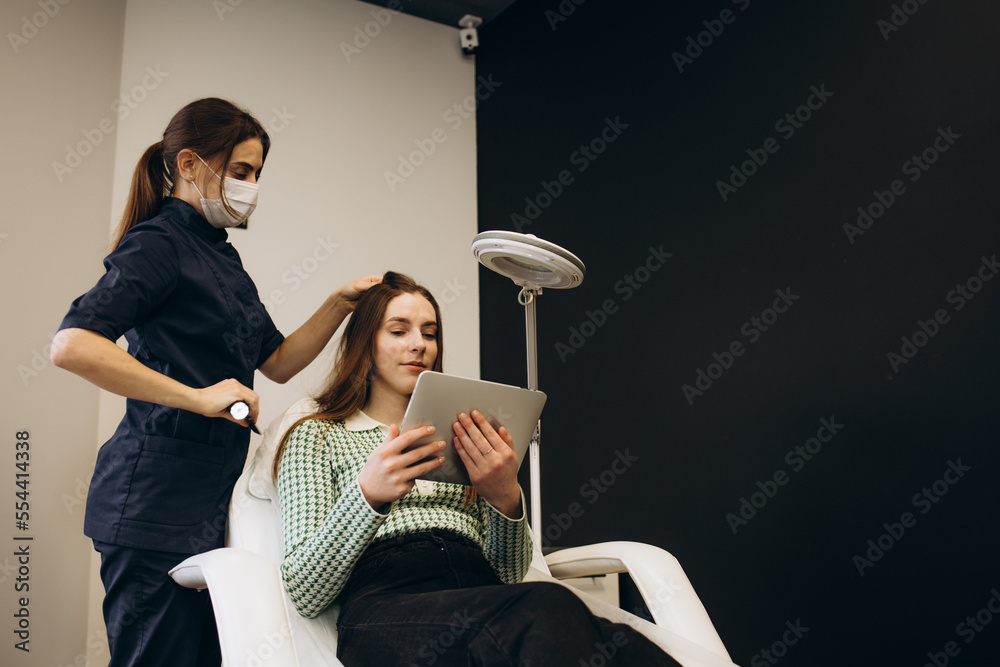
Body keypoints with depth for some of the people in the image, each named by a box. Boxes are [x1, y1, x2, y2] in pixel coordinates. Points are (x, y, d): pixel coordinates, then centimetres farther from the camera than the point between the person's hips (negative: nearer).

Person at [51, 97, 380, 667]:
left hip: (209, 500, 8)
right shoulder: (158, 244, -9)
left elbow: (277, 362, 20)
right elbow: (71, 345, -23)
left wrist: (340, 305, 8)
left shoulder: (222, 256, 18)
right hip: (155, 502, -8)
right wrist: (196, 397, -26)